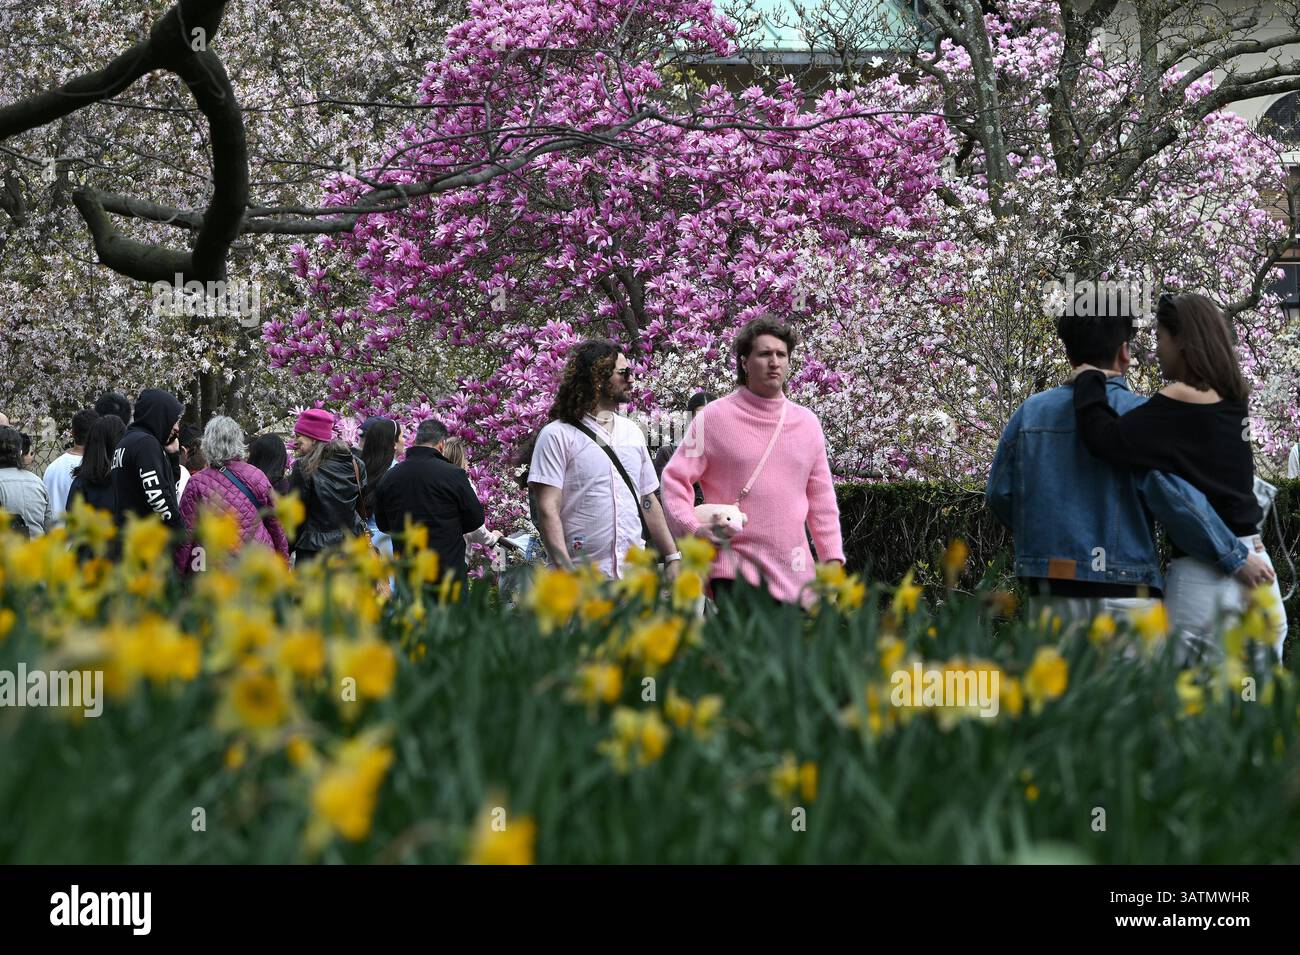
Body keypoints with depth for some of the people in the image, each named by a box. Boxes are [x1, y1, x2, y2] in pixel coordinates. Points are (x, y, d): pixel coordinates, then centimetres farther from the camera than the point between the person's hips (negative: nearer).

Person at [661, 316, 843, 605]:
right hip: (735, 569, -4)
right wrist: (692, 527, -15)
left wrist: (833, 559, 10)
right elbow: (675, 479, 2)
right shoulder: (713, 418, 1)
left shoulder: (807, 423, 13)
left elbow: (821, 499, 17)